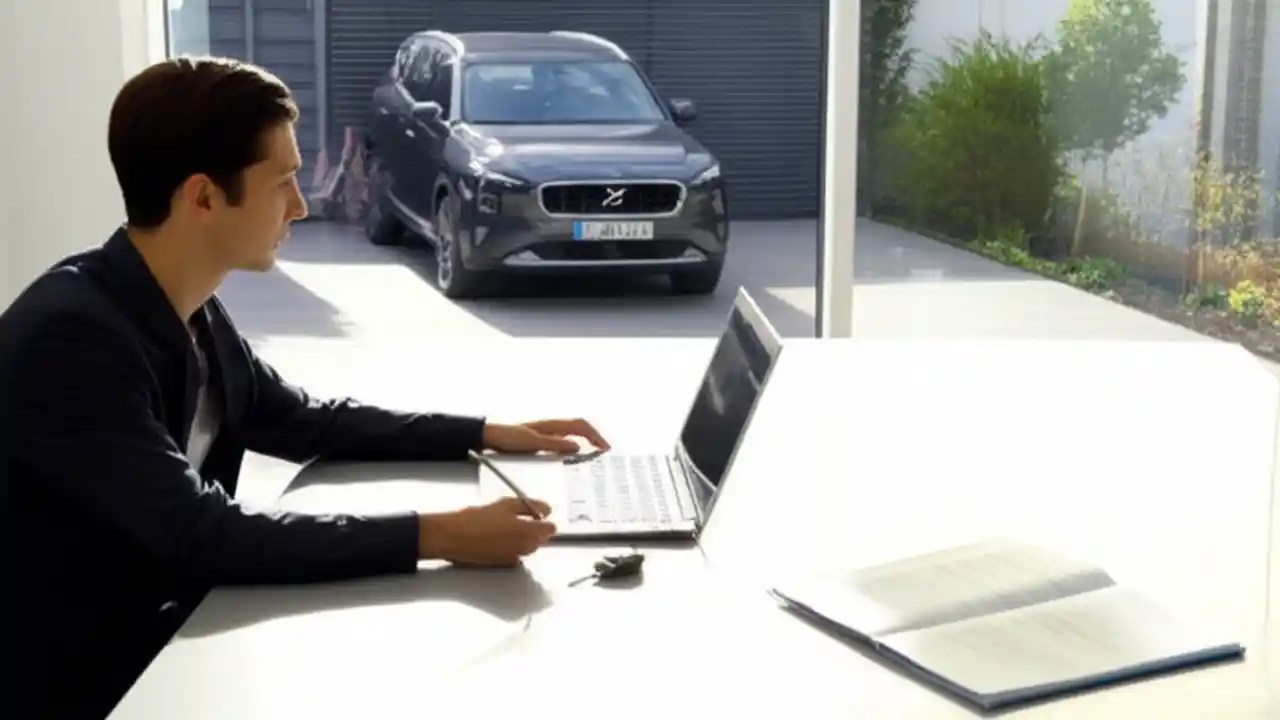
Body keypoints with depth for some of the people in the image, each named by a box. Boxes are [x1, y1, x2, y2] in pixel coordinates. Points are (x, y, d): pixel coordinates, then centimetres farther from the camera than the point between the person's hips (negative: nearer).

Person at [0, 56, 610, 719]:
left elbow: (308, 422, 14)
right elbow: (202, 537, -29)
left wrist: (488, 434, 5)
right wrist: (436, 536, -31)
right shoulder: (70, 338, -25)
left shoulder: (190, 312, 1)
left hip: (162, 628, 7)